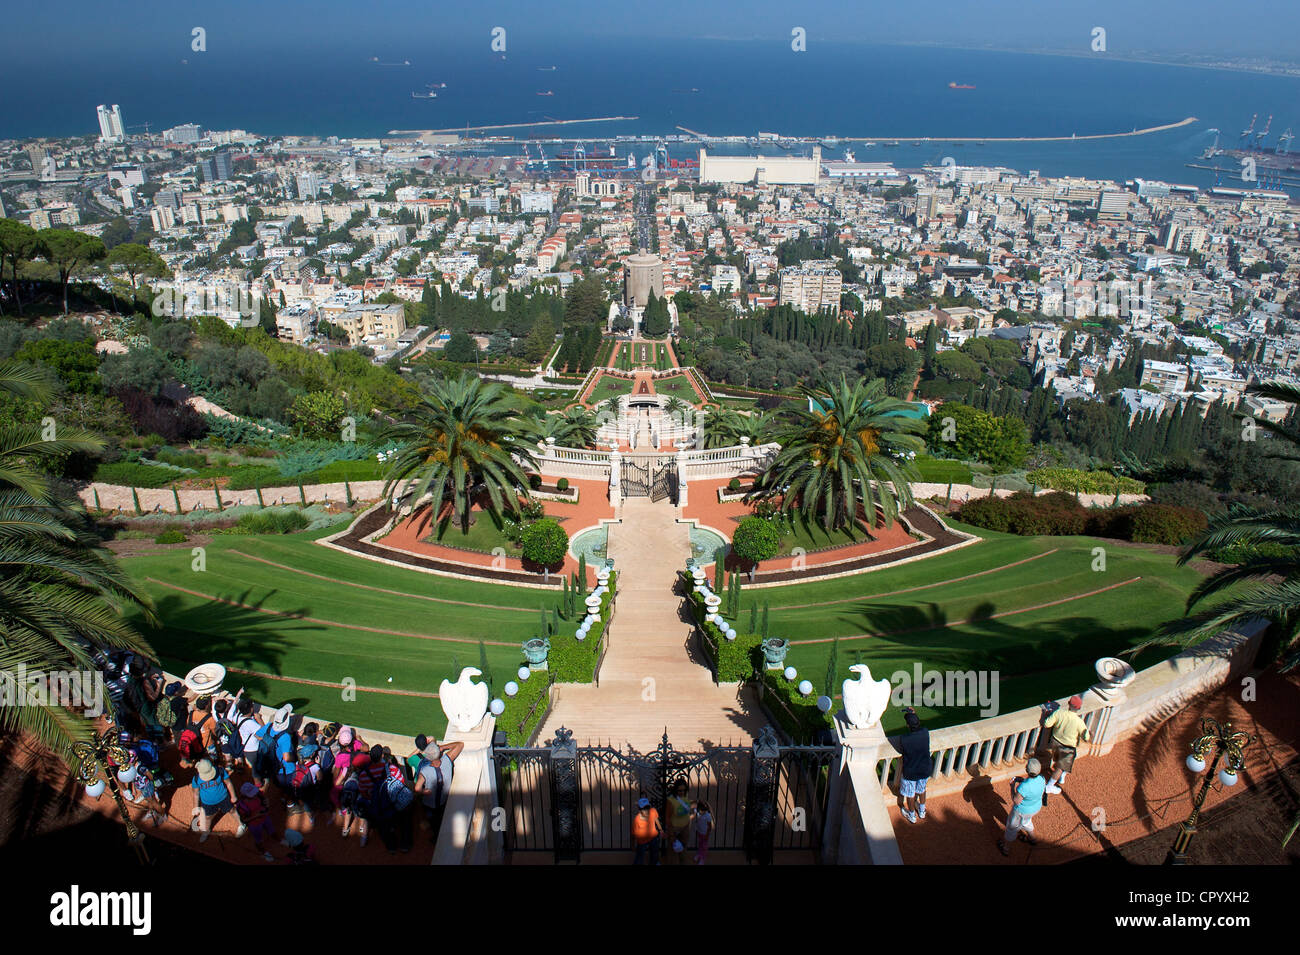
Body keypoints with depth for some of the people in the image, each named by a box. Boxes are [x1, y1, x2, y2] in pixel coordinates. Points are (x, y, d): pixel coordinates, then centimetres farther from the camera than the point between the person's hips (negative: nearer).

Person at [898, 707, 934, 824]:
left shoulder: (904, 739, -32)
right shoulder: (925, 732, -23)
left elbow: (900, 750, -10)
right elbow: (919, 726, 2)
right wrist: (914, 714, 1)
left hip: (910, 772, -3)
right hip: (925, 769, 4)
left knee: (910, 794, 23)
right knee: (922, 789, 31)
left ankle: (912, 815, 44)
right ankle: (922, 811, 53)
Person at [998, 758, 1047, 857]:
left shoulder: (1024, 787, -43)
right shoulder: (1041, 779, -24)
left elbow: (1016, 801, -27)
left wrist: (1012, 786, -16)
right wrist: (1023, 781, -4)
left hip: (1022, 810, -5)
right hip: (1036, 807, 5)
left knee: (1012, 827, 22)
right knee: (1026, 820, 38)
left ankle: (1006, 847, 45)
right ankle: (1031, 838, 64)